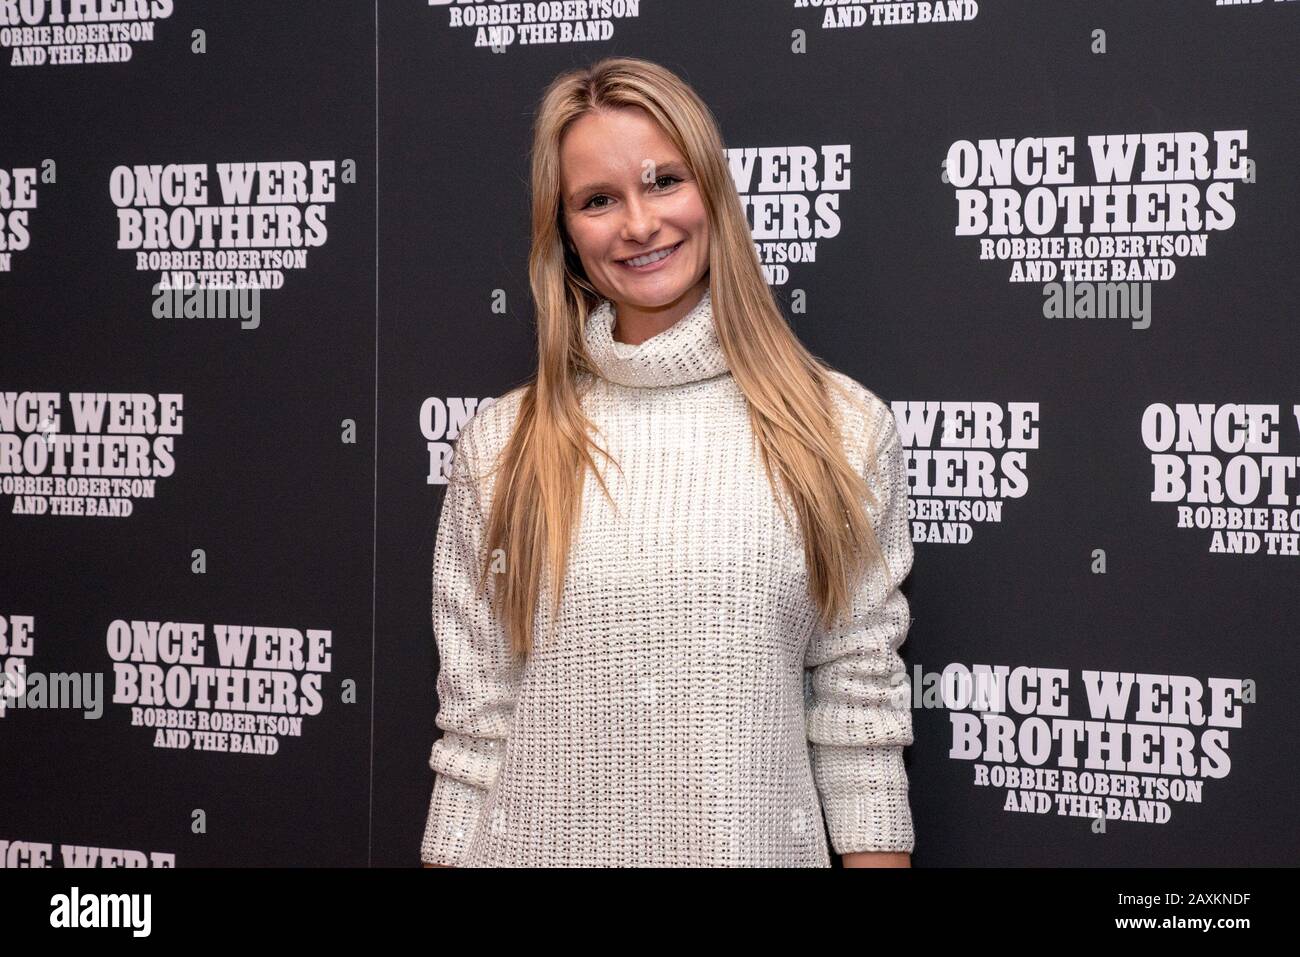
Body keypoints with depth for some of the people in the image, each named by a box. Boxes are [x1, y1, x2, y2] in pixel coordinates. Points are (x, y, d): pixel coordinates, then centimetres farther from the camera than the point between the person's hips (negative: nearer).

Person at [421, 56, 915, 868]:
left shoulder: (844, 430, -4)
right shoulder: (501, 443, -1)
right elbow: (473, 724, 2)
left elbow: (858, 715, -2)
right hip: (540, 841, 1)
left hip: (756, 840, 0)